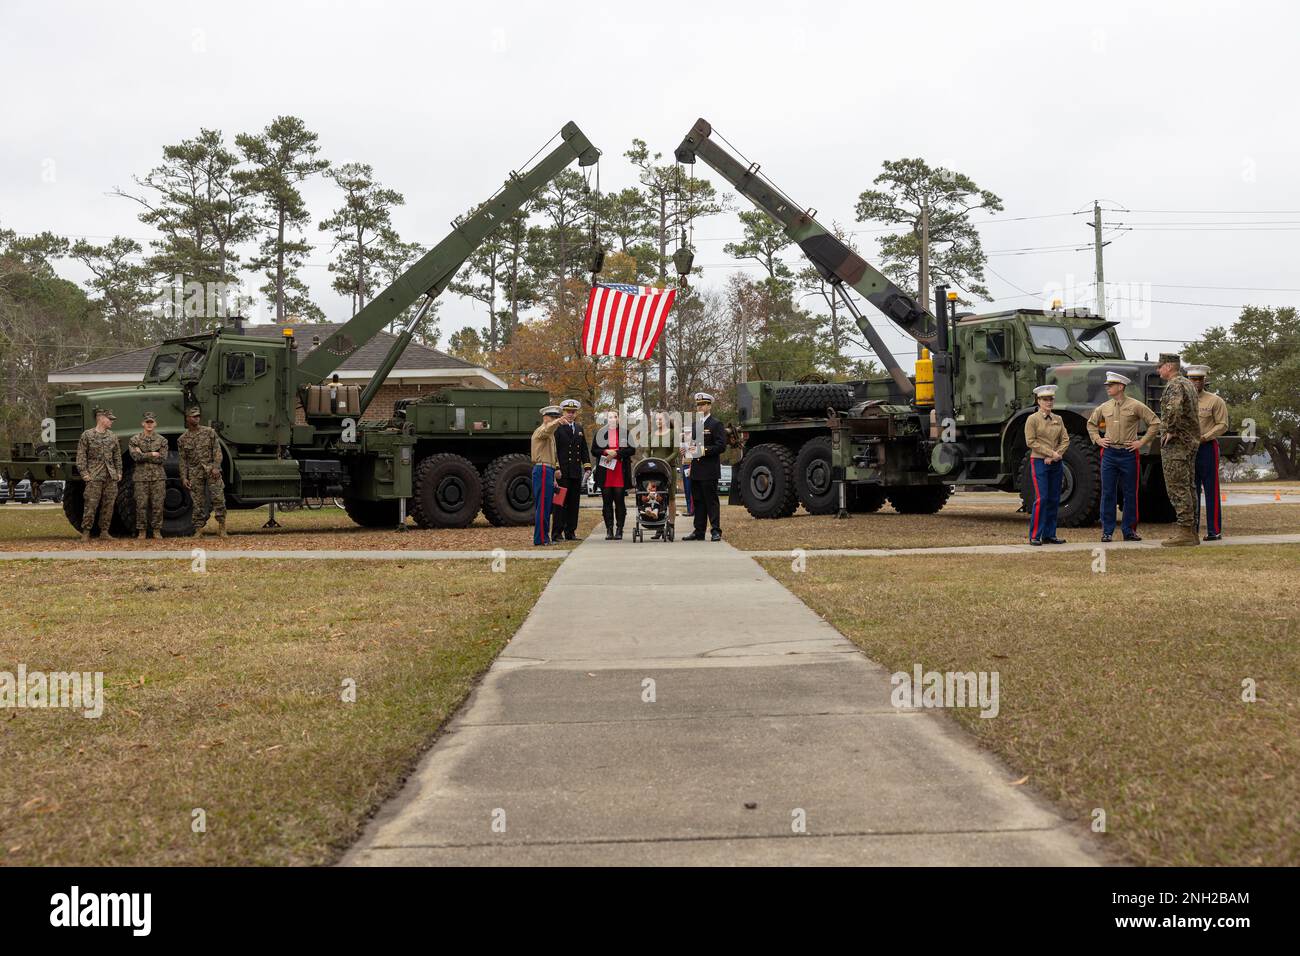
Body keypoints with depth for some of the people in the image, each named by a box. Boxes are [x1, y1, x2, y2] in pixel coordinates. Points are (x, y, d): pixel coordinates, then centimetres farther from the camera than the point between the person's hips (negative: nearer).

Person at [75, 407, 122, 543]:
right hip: (94, 477, -5)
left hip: (111, 477, 5)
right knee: (91, 505, -7)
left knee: (108, 506, 5)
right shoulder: (87, 435, -1)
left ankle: (104, 532, 14)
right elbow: (81, 456, -3)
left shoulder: (112, 436, 13)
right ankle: (86, 532, 0)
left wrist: (119, 472, 10)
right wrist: (84, 473, -10)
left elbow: (117, 456, 18)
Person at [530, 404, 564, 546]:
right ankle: (540, 539, -12)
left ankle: (544, 537, 16)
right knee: (543, 506, -11)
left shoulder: (551, 434, 25)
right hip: (543, 470, -10)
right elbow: (547, 430, -34)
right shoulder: (541, 430, -7)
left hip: (547, 471, 10)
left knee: (545, 506, 12)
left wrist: (553, 479, 26)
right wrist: (557, 422, -55)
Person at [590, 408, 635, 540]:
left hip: (620, 473, -1)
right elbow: (594, 451, 7)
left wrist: (616, 453, -10)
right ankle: (609, 530, 6)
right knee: (607, 502, 1)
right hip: (605, 473, 1)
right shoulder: (600, 433, 10)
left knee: (620, 502, -2)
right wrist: (606, 452, -10)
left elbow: (632, 450, 1)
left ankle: (619, 530, 2)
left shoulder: (625, 432, 8)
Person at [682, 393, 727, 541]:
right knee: (698, 501, 9)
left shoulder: (716, 424, -5)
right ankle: (699, 531, 13)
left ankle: (716, 531, -3)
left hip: (709, 471, -7)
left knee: (711, 501, -6)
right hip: (696, 470, 7)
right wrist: (689, 449, 5)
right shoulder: (695, 424, 18)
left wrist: (705, 450, -21)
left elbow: (721, 446, -13)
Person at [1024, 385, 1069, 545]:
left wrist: (1056, 455, -8)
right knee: (1041, 498, -13)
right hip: (1039, 462, -6)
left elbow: (1065, 440, 7)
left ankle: (1049, 535, 13)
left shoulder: (1058, 419, 12)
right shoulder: (1032, 419, -4)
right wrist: (1051, 453, -14)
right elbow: (1031, 442, -11)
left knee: (1054, 499, 6)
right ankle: (1034, 536, -8)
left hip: (1056, 464, 6)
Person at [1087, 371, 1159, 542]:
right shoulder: (1104, 407, 8)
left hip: (1129, 453, -3)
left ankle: (1130, 531, 12)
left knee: (1130, 494, 4)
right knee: (1108, 493, 1)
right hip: (1109, 453, 3)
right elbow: (1091, 423, 25)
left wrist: (1143, 441, -4)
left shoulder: (1135, 406, -3)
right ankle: (1107, 531, 6)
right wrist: (1097, 439, 12)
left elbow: (1154, 423, -1)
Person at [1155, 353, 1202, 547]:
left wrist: (1170, 431, -22)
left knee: (1177, 488, -9)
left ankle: (1185, 531, -11)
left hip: (1175, 443, -10)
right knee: (1188, 487, 12)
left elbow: (1173, 408, -34)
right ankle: (1192, 532, 15)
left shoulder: (1174, 385, -14)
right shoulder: (1188, 384, 19)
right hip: (1191, 442, 10)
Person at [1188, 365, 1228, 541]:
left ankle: (1214, 530, -2)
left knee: (1211, 490, -4)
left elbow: (1223, 425, -5)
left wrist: (1204, 437, -16)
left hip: (1207, 448, -5)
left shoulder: (1215, 401, -1)